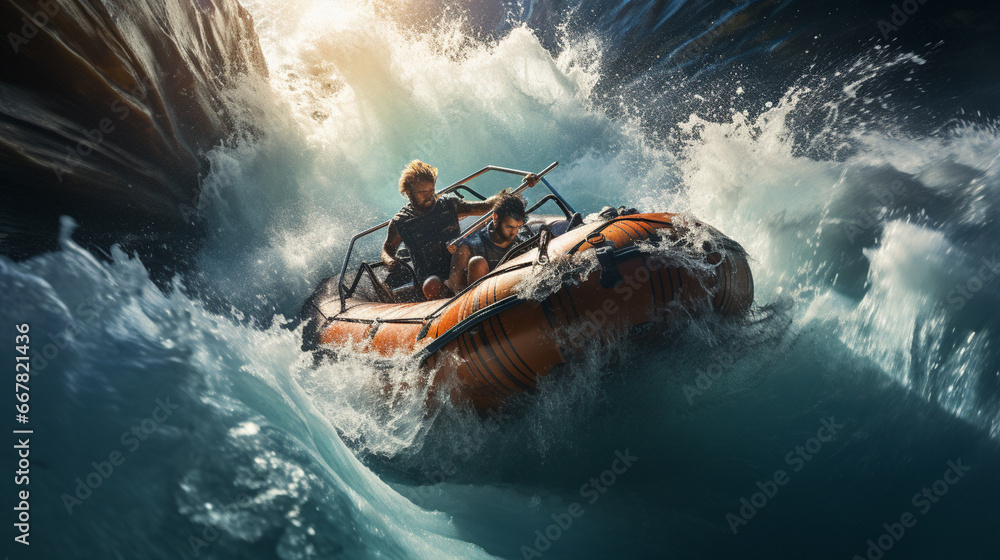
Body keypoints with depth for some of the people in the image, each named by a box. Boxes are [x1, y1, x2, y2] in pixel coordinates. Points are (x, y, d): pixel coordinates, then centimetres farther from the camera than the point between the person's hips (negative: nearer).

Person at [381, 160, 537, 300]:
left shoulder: (449, 206, 10)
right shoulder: (399, 223, 5)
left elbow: (485, 206, 14)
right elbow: (387, 249, 20)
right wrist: (390, 262, -7)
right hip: (429, 276, -2)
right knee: (433, 286, -39)